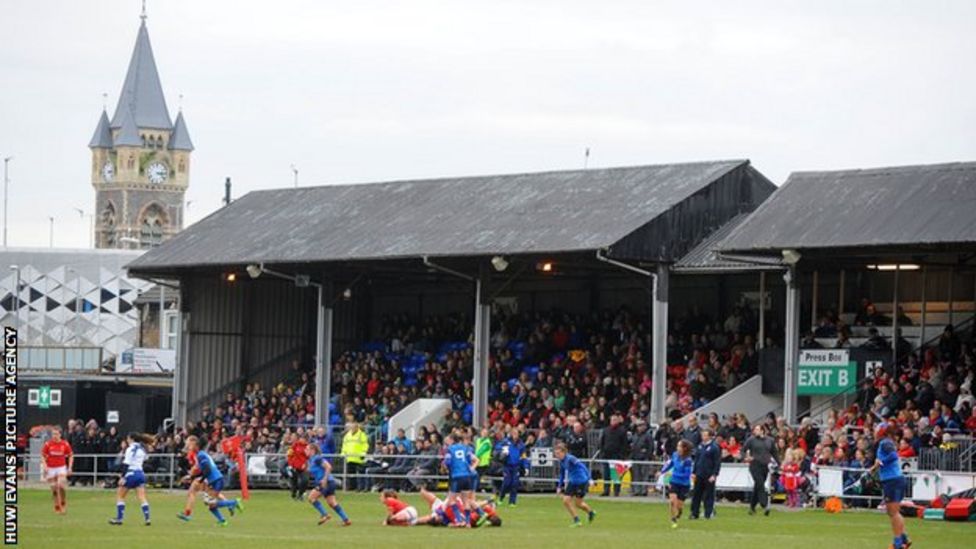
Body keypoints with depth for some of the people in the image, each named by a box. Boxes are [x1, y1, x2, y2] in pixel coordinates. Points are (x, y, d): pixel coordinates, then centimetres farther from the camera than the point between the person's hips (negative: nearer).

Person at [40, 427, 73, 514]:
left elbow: (71, 456, 7)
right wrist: (45, 466, -12)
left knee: (61, 485, -19)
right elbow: (43, 456, 1)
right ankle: (57, 506, 17)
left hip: (61, 468, -1)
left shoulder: (65, 444, -4)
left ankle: (63, 503, 3)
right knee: (54, 488, 2)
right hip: (50, 468, 1)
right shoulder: (48, 444, -5)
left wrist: (70, 467, -2)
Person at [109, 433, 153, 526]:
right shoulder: (142, 449, 12)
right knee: (142, 497, -1)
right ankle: (147, 519, -13)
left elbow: (126, 464, -15)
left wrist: (122, 477, -19)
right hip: (140, 474, 6)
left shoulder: (131, 449, -9)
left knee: (119, 496, 7)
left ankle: (119, 519, 5)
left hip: (130, 473, -6)